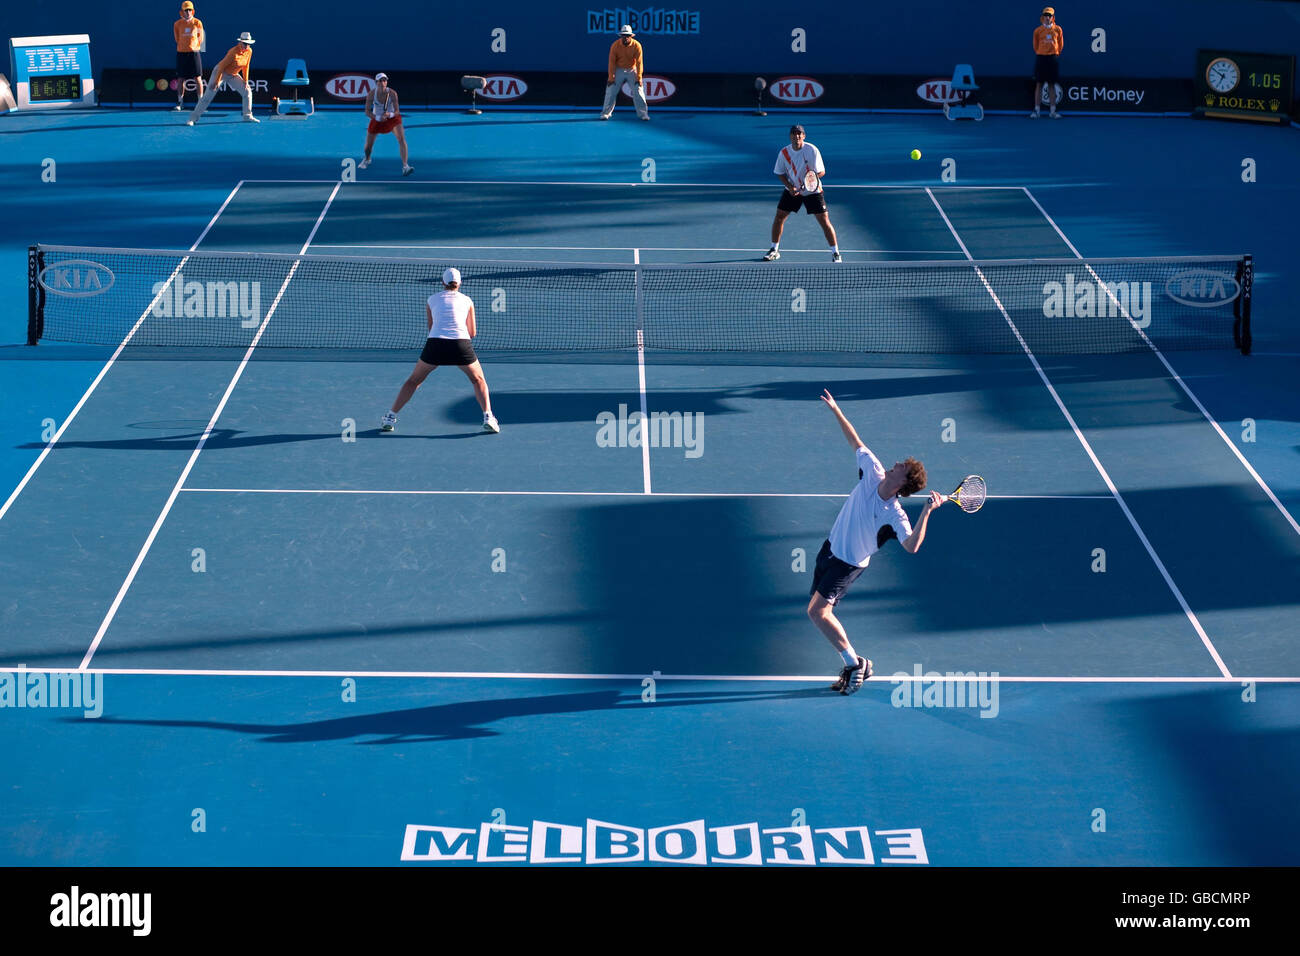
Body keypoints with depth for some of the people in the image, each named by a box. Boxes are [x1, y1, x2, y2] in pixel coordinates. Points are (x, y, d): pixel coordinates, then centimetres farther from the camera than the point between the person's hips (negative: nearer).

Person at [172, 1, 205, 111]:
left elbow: (200, 39, 7)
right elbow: (177, 39, 11)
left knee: (198, 78, -4)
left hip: (194, 52, -1)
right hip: (181, 53, 1)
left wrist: (194, 47, 3)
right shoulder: (177, 24, 4)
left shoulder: (197, 23, 2)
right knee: (181, 79, 2)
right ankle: (180, 103, 9)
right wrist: (185, 46, 8)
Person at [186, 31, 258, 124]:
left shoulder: (249, 51, -8)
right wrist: (217, 81, -27)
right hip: (220, 72, -7)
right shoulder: (233, 52, -29)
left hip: (233, 75, 7)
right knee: (208, 95, -12)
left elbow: (245, 67, 5)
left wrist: (245, 81, 4)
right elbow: (222, 66, -26)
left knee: (247, 91, 2)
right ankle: (193, 118, -10)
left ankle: (247, 116, 12)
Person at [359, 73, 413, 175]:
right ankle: (367, 159, 48)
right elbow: (367, 112, -13)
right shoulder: (371, 94, -20)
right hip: (377, 119, 1)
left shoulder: (392, 93, -22)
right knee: (368, 145, 10)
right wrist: (378, 117, -30)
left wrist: (390, 114, -39)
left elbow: (397, 111, -17)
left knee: (402, 139, -25)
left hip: (392, 118, -1)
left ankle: (405, 166, -25)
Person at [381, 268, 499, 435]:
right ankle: (488, 417, 1)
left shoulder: (432, 299, 18)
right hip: (461, 344, -1)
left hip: (435, 345, 1)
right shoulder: (467, 301, 16)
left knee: (414, 380, 20)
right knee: (478, 380, 20)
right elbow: (472, 333, 21)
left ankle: (390, 418, 15)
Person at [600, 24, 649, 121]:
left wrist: (638, 78, -18)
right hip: (619, 70, 0)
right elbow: (612, 61, -12)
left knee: (638, 91, -7)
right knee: (611, 91, -6)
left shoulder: (636, 46, -17)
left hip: (632, 70, 0)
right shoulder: (615, 45, -15)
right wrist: (611, 77, -15)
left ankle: (643, 114, -1)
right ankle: (605, 113, 4)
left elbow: (639, 62, -15)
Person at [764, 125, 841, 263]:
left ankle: (835, 253, 0)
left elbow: (822, 171, -16)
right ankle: (774, 250, 18)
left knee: (824, 220, -10)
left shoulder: (812, 150, -18)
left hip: (812, 191, -3)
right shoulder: (784, 153, -8)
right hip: (792, 190, 3)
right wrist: (790, 187, -15)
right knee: (779, 217, 0)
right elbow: (780, 173, 1)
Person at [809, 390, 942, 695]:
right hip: (830, 549, 7)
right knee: (820, 612, 10)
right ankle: (853, 665, 19)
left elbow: (912, 546, -36)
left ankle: (854, 662, -5)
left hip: (849, 564, -7)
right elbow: (856, 441, 2)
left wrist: (926, 513, -44)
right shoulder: (874, 473, -10)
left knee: (817, 611, -18)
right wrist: (835, 410, 2)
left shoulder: (894, 515, -25)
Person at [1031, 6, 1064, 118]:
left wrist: (1055, 54, 13)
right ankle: (1036, 110, 1)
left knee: (1052, 85, 4)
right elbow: (1035, 45, 11)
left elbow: (1061, 45, 13)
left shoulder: (1057, 29, 3)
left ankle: (1053, 111, 6)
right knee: (1039, 84, -1)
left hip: (1053, 58, 1)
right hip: (1041, 58, -1)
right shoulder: (1038, 30, 1)